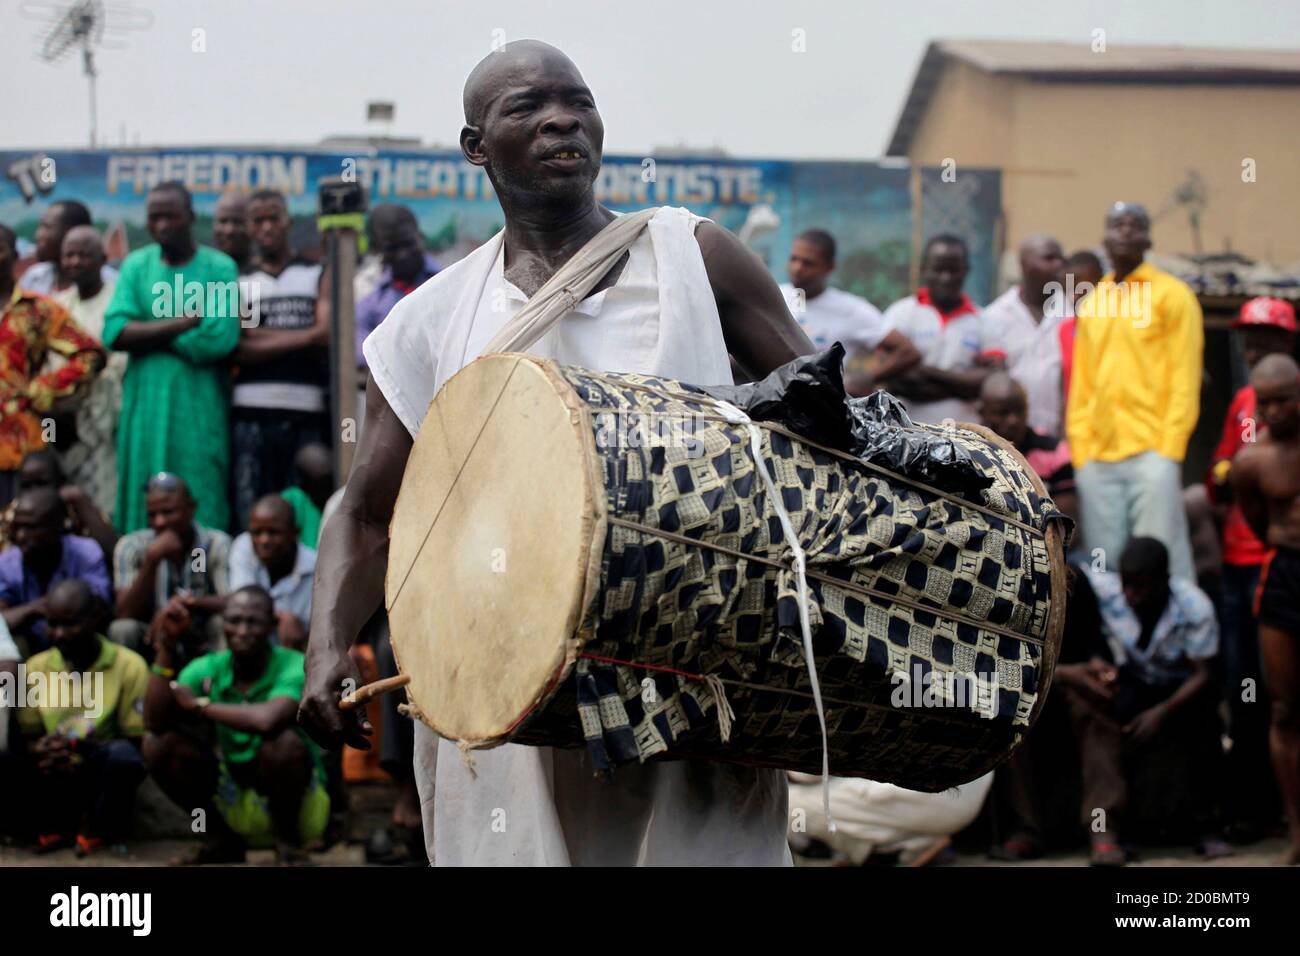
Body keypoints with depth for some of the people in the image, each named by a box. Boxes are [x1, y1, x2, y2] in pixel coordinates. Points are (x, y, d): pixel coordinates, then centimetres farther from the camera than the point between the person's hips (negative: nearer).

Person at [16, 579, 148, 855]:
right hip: (54, 778, 2)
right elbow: (28, 737, 4)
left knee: (122, 754, -36)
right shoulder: (36, 667, 2)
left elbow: (136, 742, -8)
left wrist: (86, 747, -28)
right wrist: (40, 751, -22)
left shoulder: (129, 665, -9)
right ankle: (58, 826, 1)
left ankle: (98, 830, -5)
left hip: (101, 773, -2)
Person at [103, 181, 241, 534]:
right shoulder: (136, 266, 10)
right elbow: (114, 332, -3)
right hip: (144, 405, 3)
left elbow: (218, 340, -13)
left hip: (199, 410, -3)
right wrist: (183, 323, -11)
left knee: (199, 512, -5)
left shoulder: (219, 268, -1)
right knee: (141, 505, 2)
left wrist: (148, 333, -6)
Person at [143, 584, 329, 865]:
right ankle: (222, 838, 4)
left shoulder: (295, 667, -19)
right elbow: (154, 721, -17)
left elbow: (267, 720, -40)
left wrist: (199, 704, -24)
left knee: (283, 742, -34)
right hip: (233, 805, 4)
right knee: (159, 744, -13)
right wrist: (166, 647, -22)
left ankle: (287, 838, -7)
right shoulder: (208, 669, -5)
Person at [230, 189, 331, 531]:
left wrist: (262, 335, -1)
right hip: (252, 411, 0)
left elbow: (327, 335, -2)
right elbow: (238, 349, -1)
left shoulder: (317, 275, 14)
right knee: (250, 515, -4)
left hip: (307, 412, 0)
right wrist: (301, 338, -3)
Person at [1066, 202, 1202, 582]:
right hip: (1098, 458, 5)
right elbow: (1080, 384, 16)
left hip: (1151, 453, -5)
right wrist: (1080, 450, 5)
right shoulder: (1091, 303, 18)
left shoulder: (1171, 295, 4)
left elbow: (1185, 378, -3)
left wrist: (1168, 451, -11)